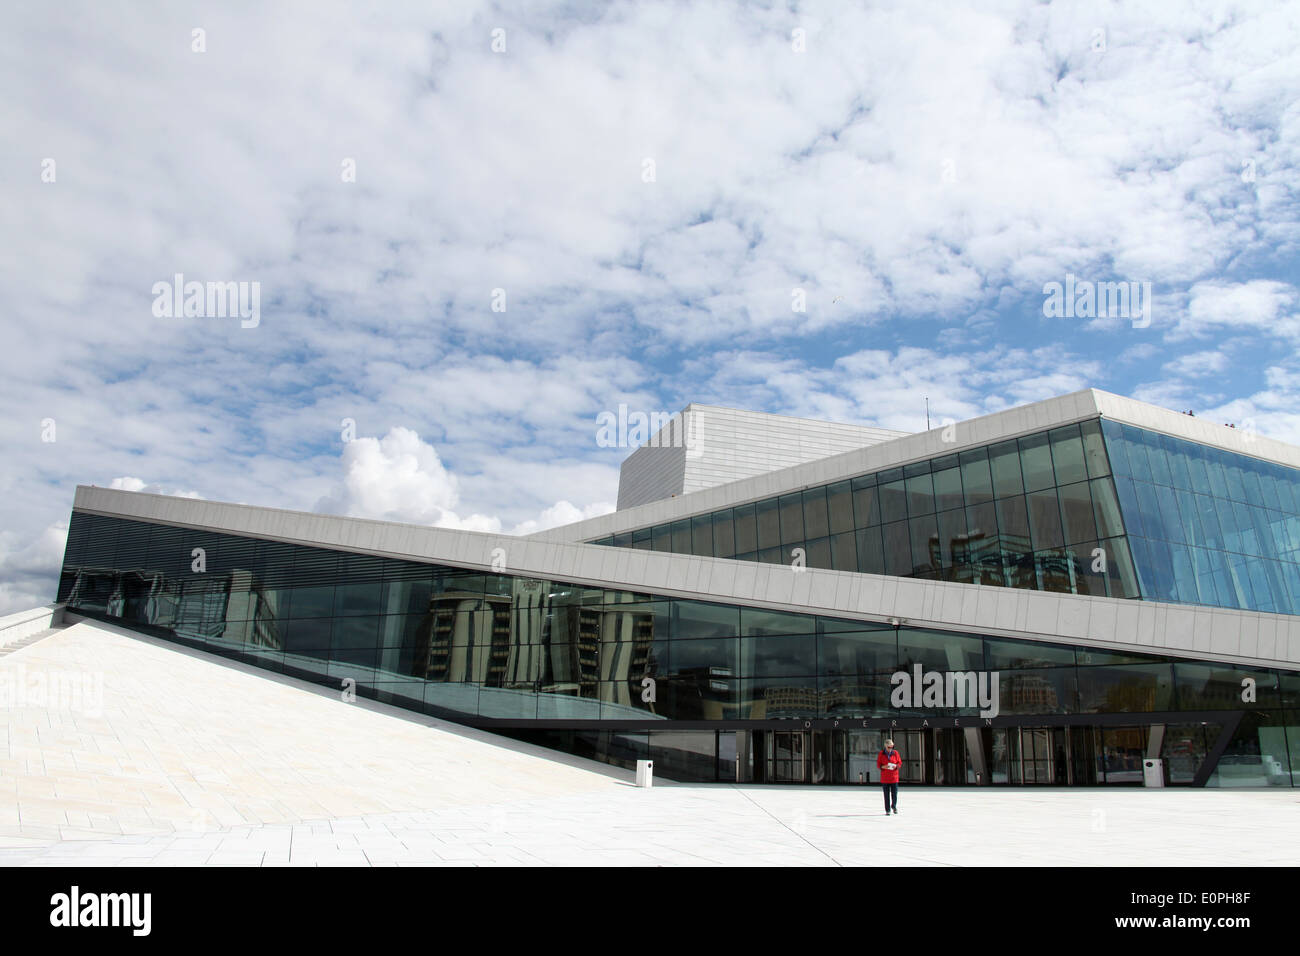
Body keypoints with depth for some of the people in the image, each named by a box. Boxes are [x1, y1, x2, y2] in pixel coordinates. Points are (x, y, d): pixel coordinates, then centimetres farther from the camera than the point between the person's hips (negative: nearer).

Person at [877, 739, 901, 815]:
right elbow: (878, 764, 3)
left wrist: (896, 766, -13)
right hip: (885, 777, -1)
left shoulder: (895, 753, 2)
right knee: (886, 794, -1)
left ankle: (894, 806, 27)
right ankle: (887, 810, 8)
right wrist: (883, 767, -17)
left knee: (894, 794, -1)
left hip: (894, 777, 1)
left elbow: (900, 762, 8)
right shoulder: (881, 753, 0)